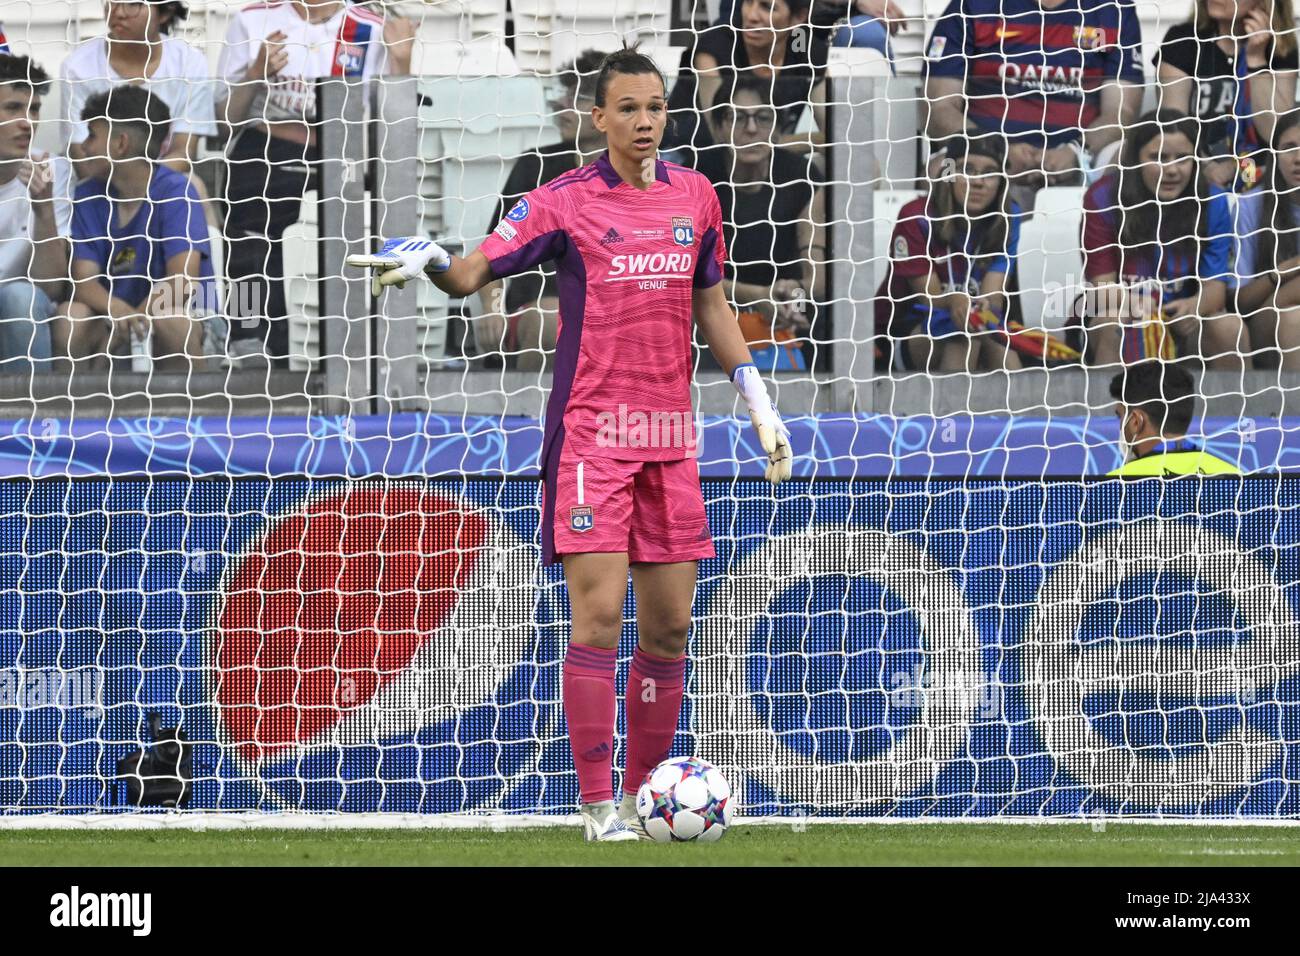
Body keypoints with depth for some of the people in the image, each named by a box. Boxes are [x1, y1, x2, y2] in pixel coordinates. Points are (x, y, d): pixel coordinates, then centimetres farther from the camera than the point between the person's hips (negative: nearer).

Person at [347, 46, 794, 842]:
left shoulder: (694, 196, 9)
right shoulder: (567, 202, -5)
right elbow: (475, 271, -12)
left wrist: (760, 403, 18)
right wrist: (432, 262, -34)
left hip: (671, 434, 5)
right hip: (591, 431, -5)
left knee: (669, 624, 5)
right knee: (599, 614, -11)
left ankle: (646, 792, 17)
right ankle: (598, 803, -8)